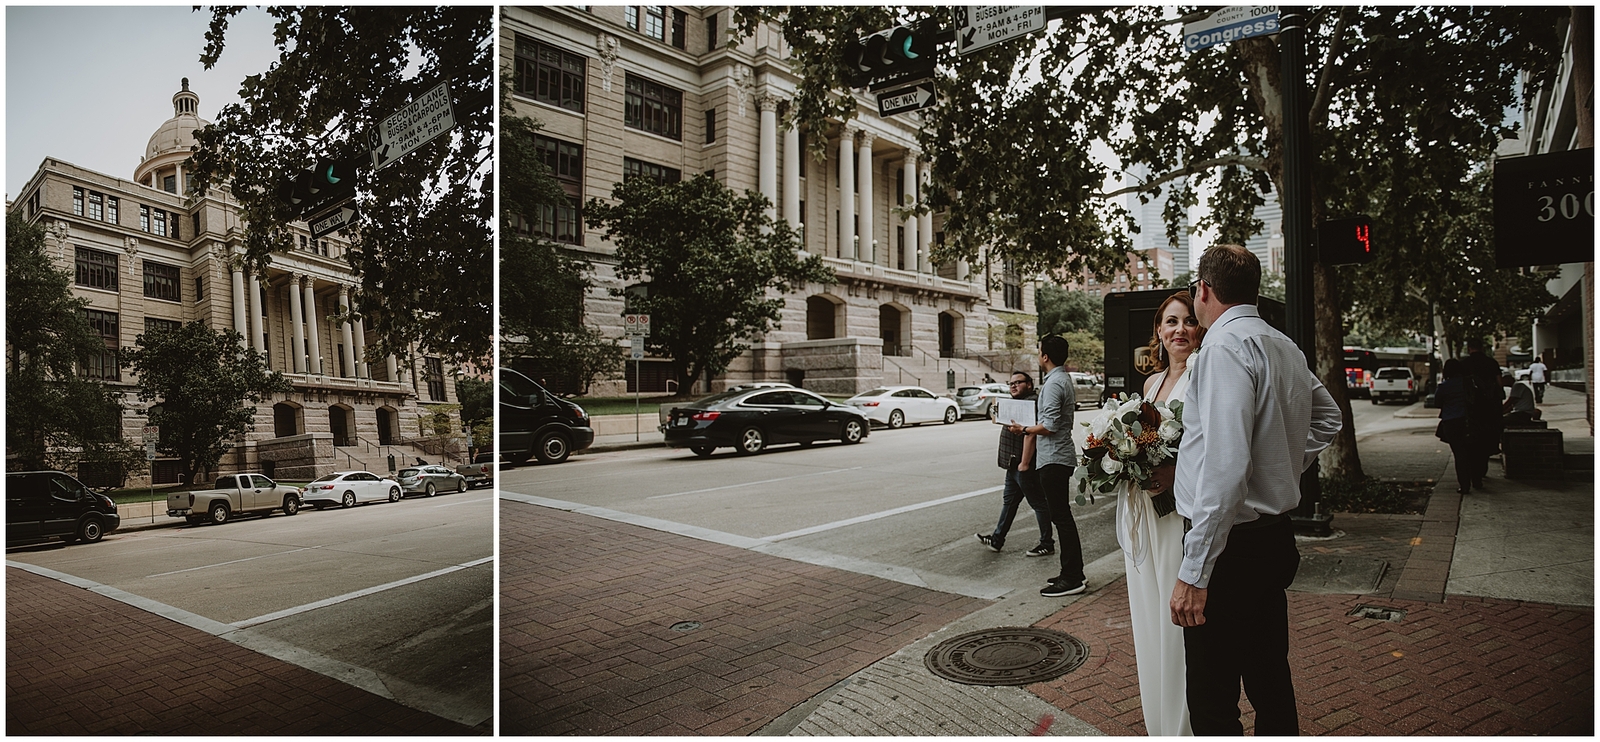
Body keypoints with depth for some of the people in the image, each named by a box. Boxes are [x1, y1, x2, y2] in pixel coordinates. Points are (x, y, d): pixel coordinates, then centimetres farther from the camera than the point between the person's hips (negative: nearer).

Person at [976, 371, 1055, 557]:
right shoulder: (1017, 402, 16)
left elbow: (1029, 434, -25)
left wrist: (1024, 463, -27)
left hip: (1025, 466, -11)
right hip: (1014, 465, 11)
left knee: (1038, 503, 0)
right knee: (1009, 501, 16)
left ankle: (1047, 544, 10)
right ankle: (997, 539, 24)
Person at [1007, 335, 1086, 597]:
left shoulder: (1053, 384, -17)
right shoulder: (1065, 379, 15)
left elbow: (1049, 426, -22)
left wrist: (1023, 429, -10)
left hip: (1053, 458, -11)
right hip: (1061, 455, 11)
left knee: (1061, 516, -6)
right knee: (1062, 515, 14)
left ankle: (1071, 578, -2)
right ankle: (1074, 574, 21)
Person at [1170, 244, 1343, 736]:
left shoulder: (1225, 347, -18)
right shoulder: (1286, 348, 11)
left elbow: (1225, 467, -27)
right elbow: (1328, 417, 30)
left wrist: (1194, 572, -25)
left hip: (1232, 545, -10)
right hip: (1276, 538, 10)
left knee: (1213, 703, -1)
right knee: (1270, 682, 22)